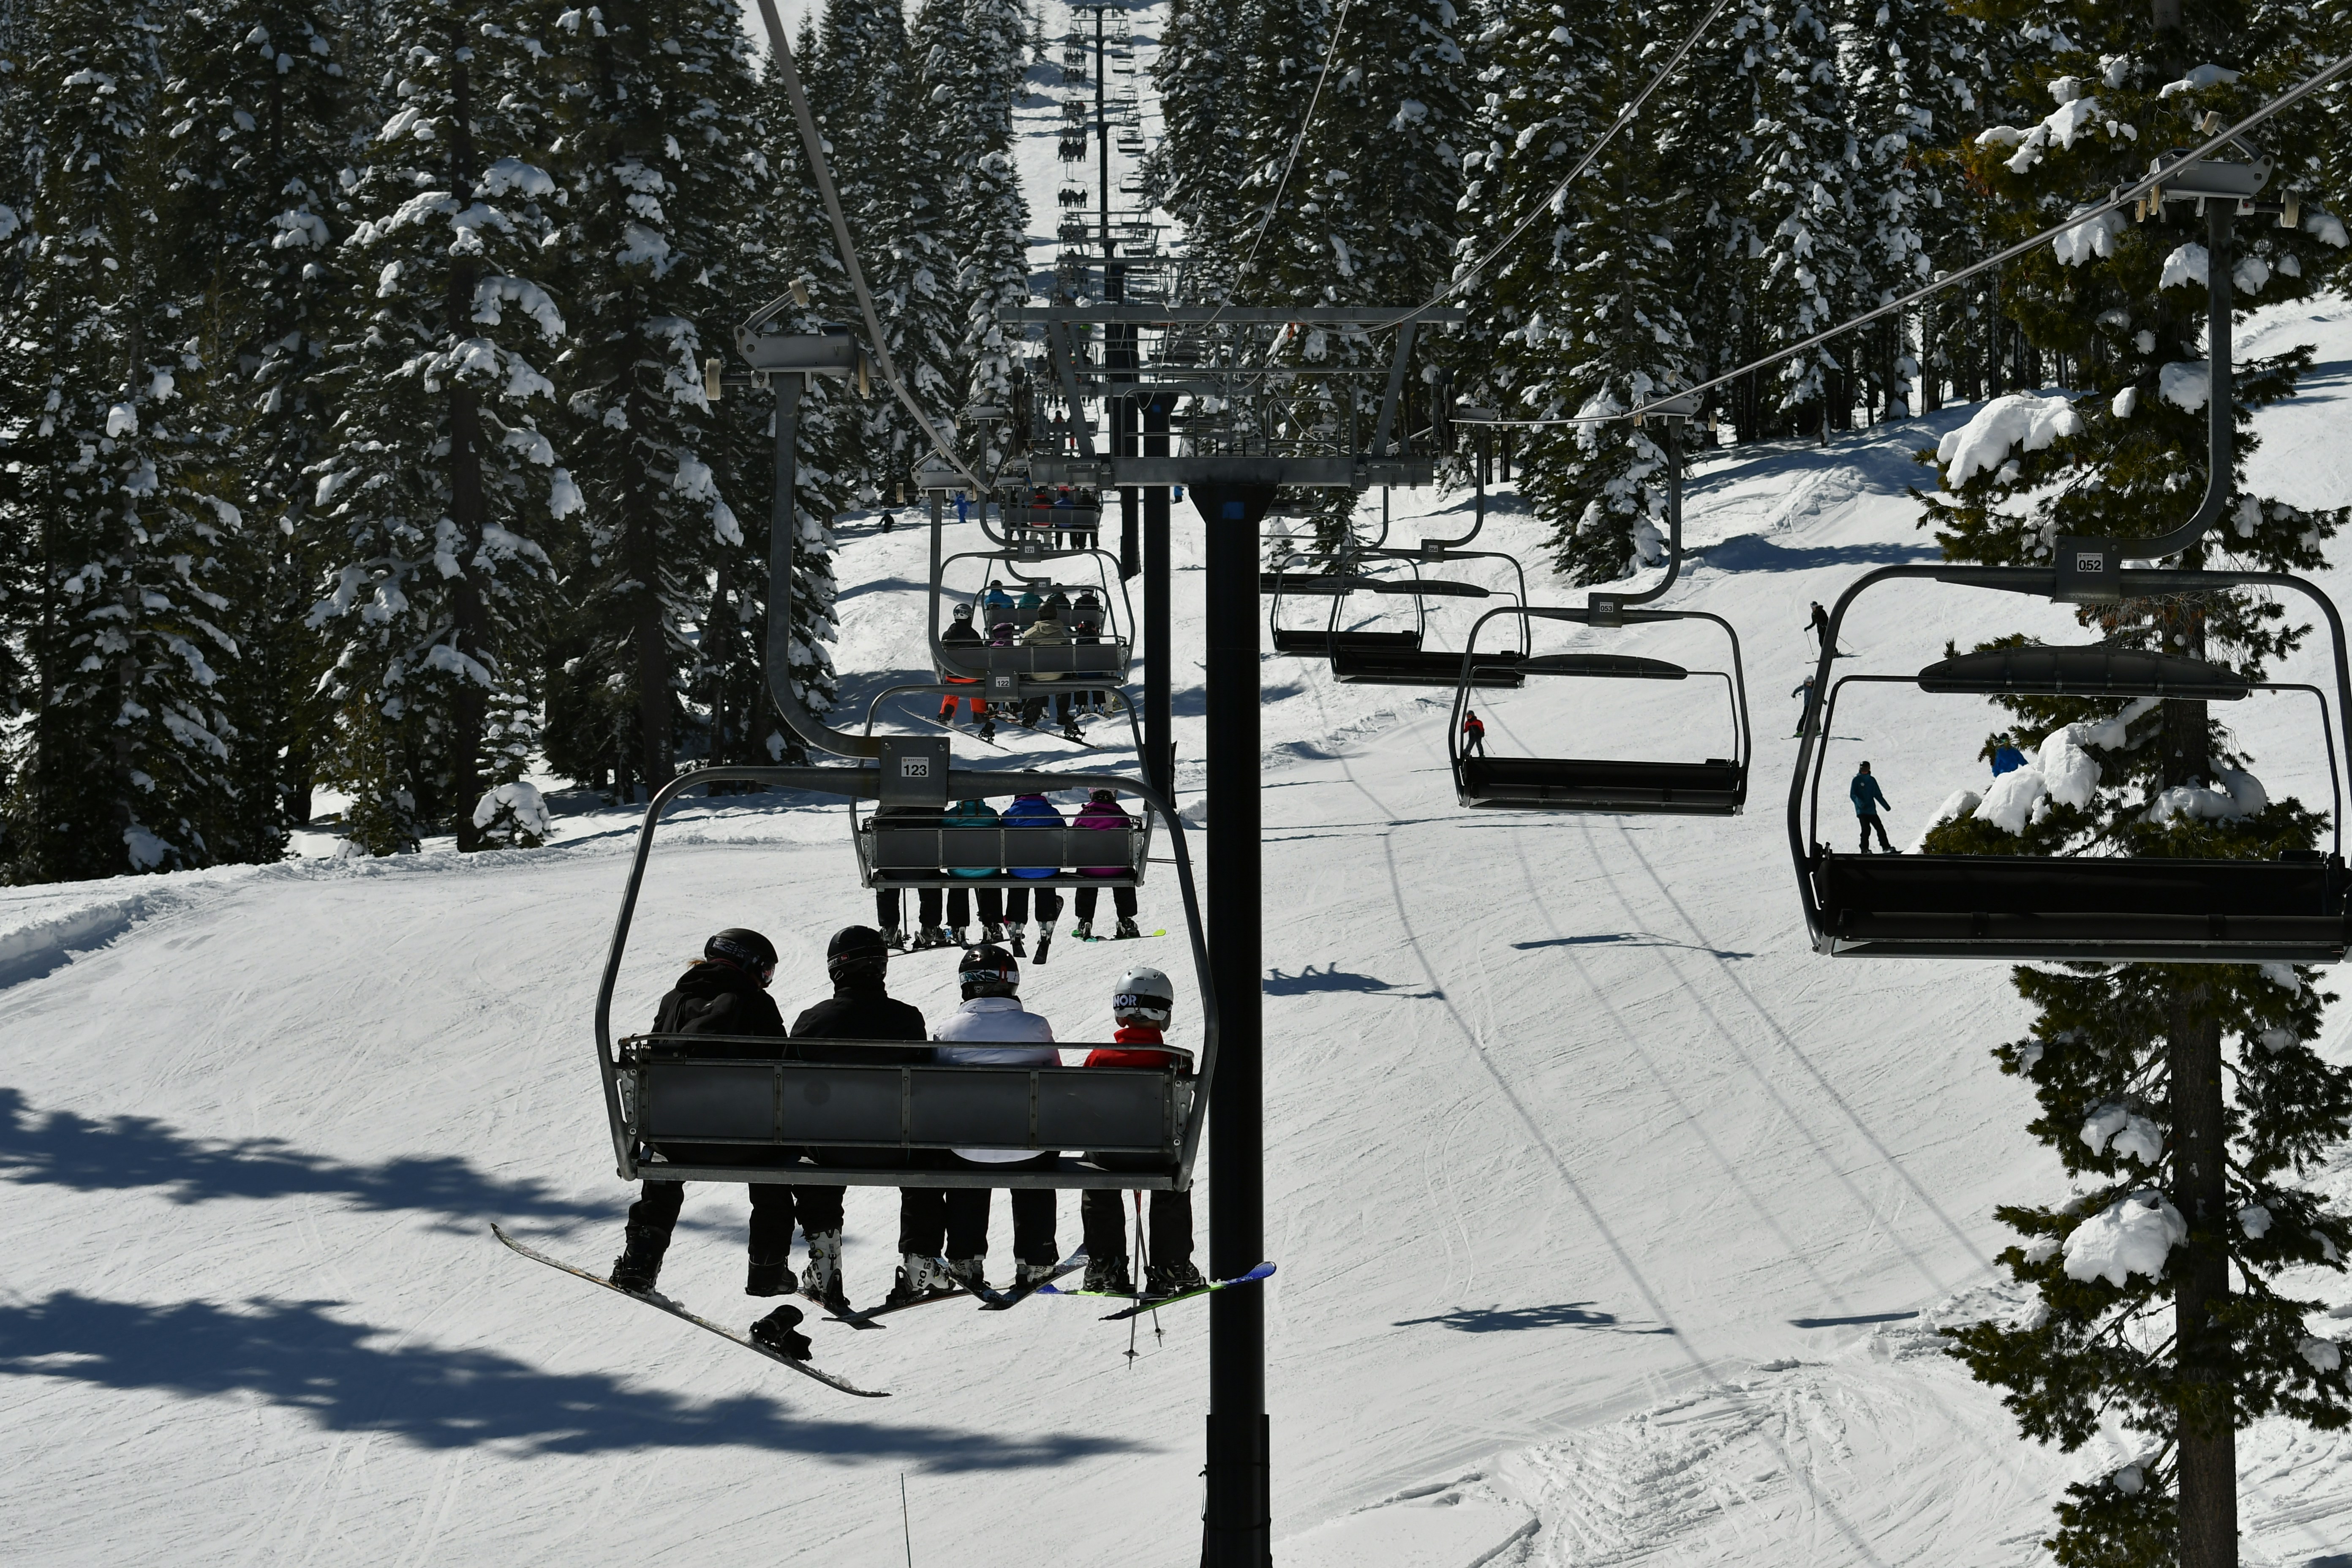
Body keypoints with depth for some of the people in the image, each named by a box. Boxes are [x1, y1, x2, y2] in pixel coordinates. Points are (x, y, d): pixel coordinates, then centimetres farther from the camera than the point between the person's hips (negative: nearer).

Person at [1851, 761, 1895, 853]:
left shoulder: (1872, 780, 13)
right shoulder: (1857, 780, 1)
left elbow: (1878, 795, 20)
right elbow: (1853, 794, -5)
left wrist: (1886, 806, 14)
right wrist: (1860, 803, -23)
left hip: (1872, 810, 5)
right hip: (1862, 810, -5)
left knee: (1880, 828, 0)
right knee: (1866, 829, -15)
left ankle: (1886, 847, 6)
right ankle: (1865, 849, -11)